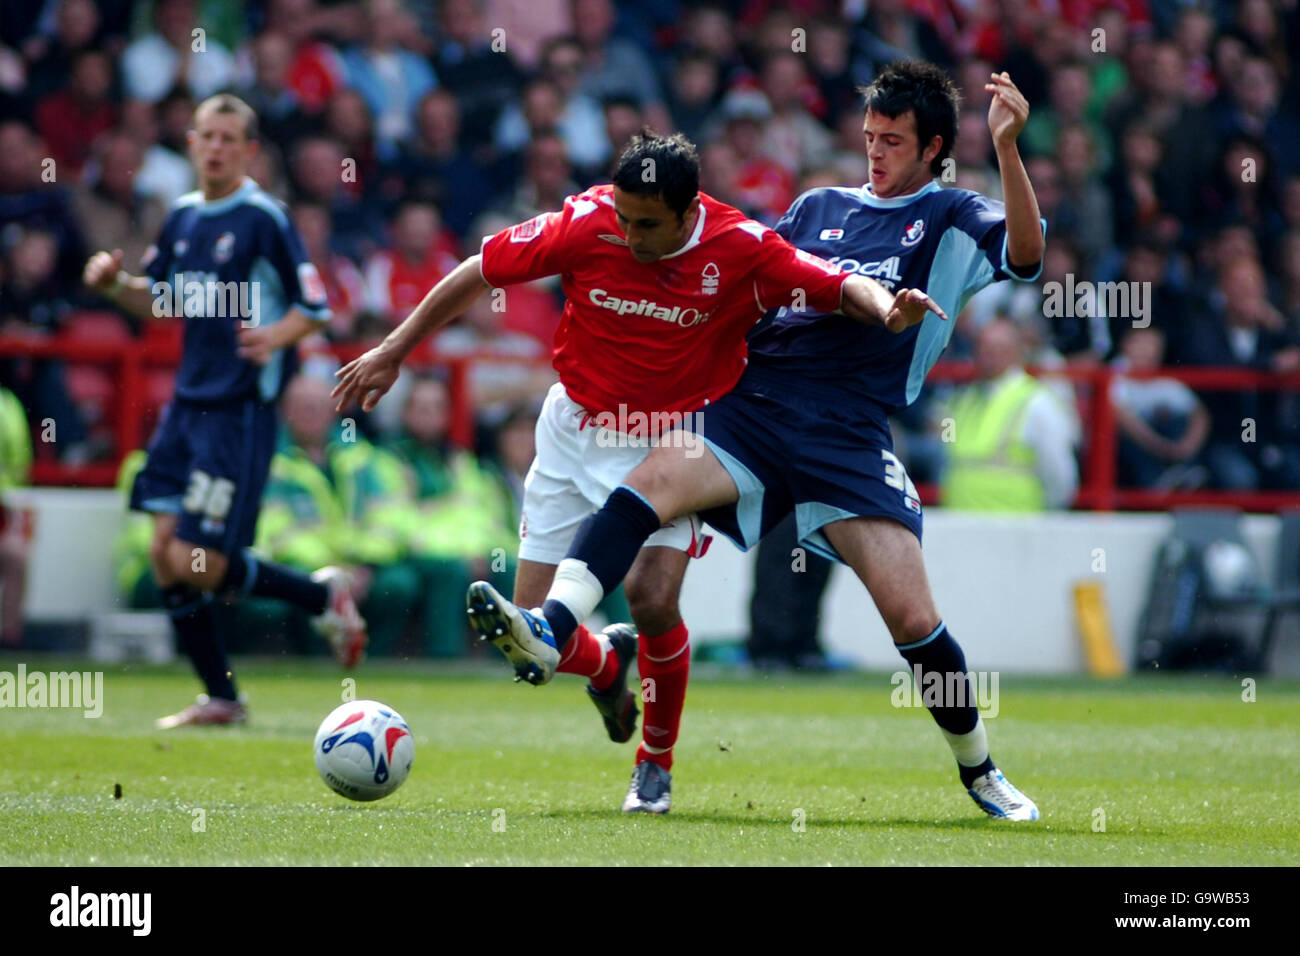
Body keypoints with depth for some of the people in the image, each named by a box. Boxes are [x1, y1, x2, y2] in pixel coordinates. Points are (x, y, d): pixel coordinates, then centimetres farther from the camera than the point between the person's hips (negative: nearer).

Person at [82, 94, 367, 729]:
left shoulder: (263, 219, -9)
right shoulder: (184, 217, 11)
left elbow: (315, 308, -7)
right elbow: (159, 300, 22)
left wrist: (273, 338, -26)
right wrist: (114, 283, 3)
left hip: (241, 409, -7)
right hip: (188, 403, 7)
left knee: (196, 565, -12)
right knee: (166, 554, 2)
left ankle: (322, 596, 10)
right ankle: (220, 699, 13)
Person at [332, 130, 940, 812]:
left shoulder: (741, 249, -18)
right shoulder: (585, 224, -16)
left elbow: (838, 286, -12)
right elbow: (478, 273, -5)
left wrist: (887, 308, -36)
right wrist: (393, 352, -1)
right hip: (576, 431, 2)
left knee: (653, 600, -24)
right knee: (534, 646, -4)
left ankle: (656, 762, 4)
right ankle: (608, 663, 35)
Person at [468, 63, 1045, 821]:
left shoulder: (951, 220, 10)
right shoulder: (820, 208, 23)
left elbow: (1024, 254, -11)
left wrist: (1006, 147, -20)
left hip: (848, 435, -3)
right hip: (754, 403, 3)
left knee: (913, 618, -9)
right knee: (652, 480, -27)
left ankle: (980, 771, 13)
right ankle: (553, 626, -43)